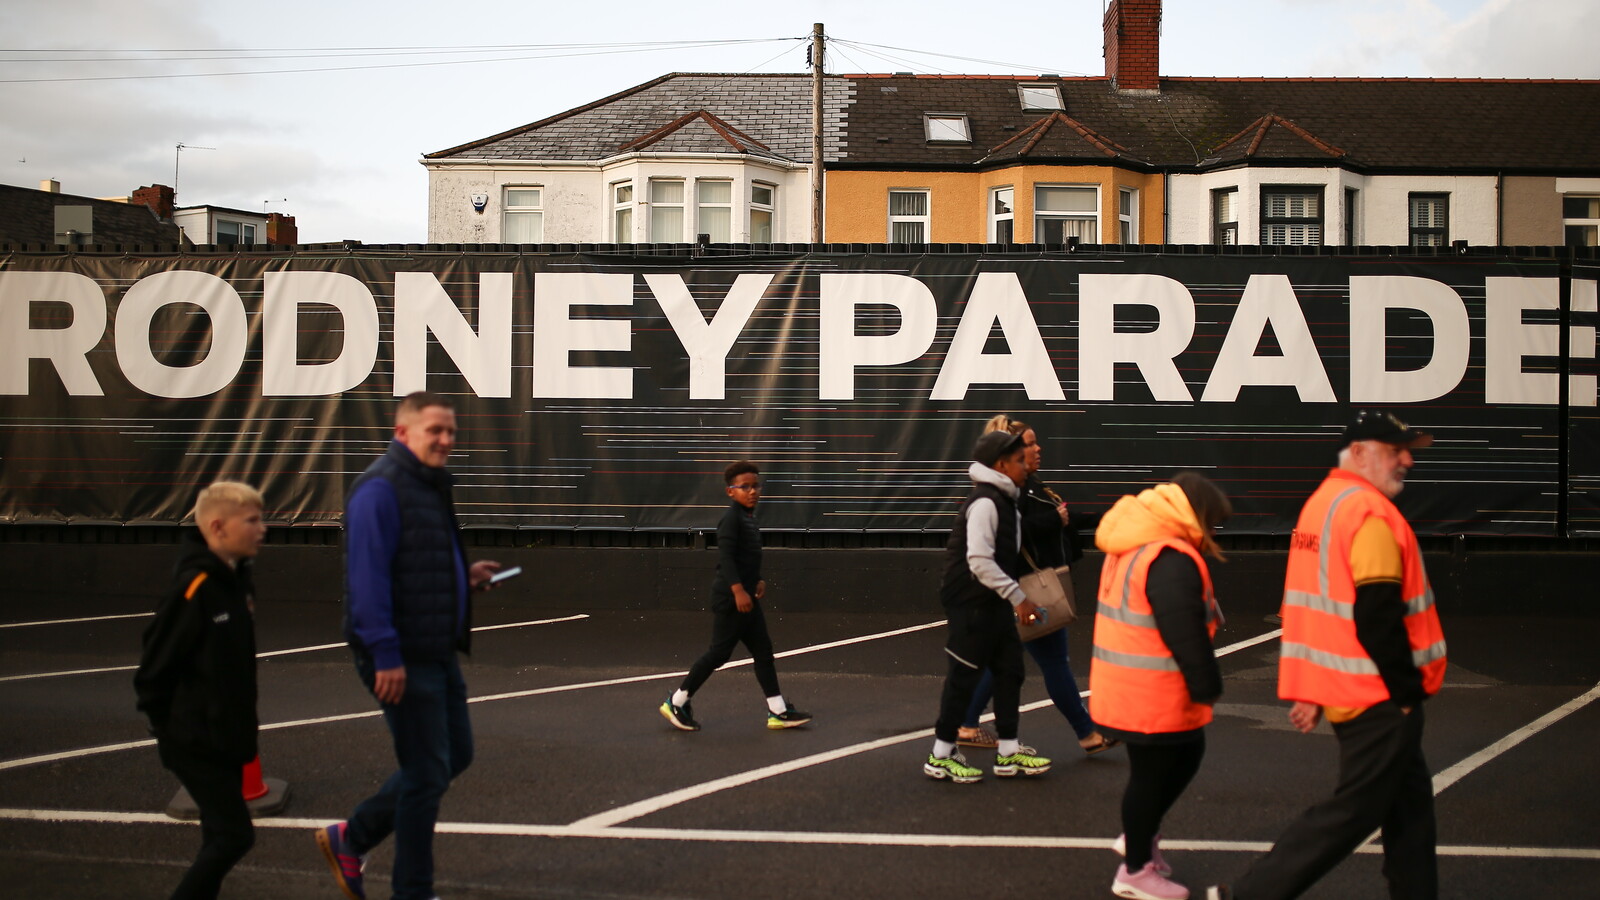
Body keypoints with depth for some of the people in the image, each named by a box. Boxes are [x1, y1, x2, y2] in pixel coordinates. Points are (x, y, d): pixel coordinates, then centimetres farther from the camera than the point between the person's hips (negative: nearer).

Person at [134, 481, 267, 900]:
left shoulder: (236, 580, 5)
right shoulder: (195, 589, -22)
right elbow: (155, 666, -18)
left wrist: (242, 725, 14)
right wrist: (165, 724, -9)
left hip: (226, 736, 9)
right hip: (198, 741, -8)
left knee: (221, 836, 15)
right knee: (233, 835, -6)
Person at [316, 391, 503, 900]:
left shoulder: (430, 486, 15)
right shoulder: (381, 489, -16)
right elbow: (368, 576, -23)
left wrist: (465, 576, 9)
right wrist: (386, 656, -26)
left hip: (437, 652, 10)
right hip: (402, 661, -10)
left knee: (456, 755, 17)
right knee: (427, 772, -2)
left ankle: (350, 838, 29)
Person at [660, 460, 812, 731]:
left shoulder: (748, 518, 15)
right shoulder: (731, 518, -14)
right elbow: (725, 556, -23)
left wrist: (757, 581, 16)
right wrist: (738, 590, -28)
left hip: (746, 598, 10)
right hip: (730, 599, -10)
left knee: (763, 651, 9)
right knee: (719, 652, -4)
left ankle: (778, 711, 12)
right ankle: (676, 703, 8)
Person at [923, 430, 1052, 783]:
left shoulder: (1005, 501, 13)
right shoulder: (985, 502, -19)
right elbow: (979, 561, -25)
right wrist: (1017, 596, -22)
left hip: (994, 604, 10)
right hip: (972, 604, -10)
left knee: (1010, 670, 11)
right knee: (964, 676, -2)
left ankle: (1008, 751, 19)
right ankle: (940, 757, 8)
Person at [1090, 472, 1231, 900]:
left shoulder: (1131, 548, 11)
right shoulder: (1172, 561, -23)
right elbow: (1187, 636, -24)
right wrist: (1207, 687, -14)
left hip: (1124, 685, 10)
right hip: (1153, 695, -10)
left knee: (1187, 754, 23)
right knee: (1152, 775, 3)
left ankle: (1141, 837, 32)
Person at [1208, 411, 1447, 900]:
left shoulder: (1321, 504, 14)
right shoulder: (1370, 512, -17)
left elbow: (1317, 604, 16)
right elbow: (1379, 616, -23)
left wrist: (1310, 690, 17)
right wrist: (1408, 689, -14)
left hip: (1342, 688, 10)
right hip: (1378, 695, -10)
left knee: (1408, 801, 18)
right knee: (1356, 809, -4)